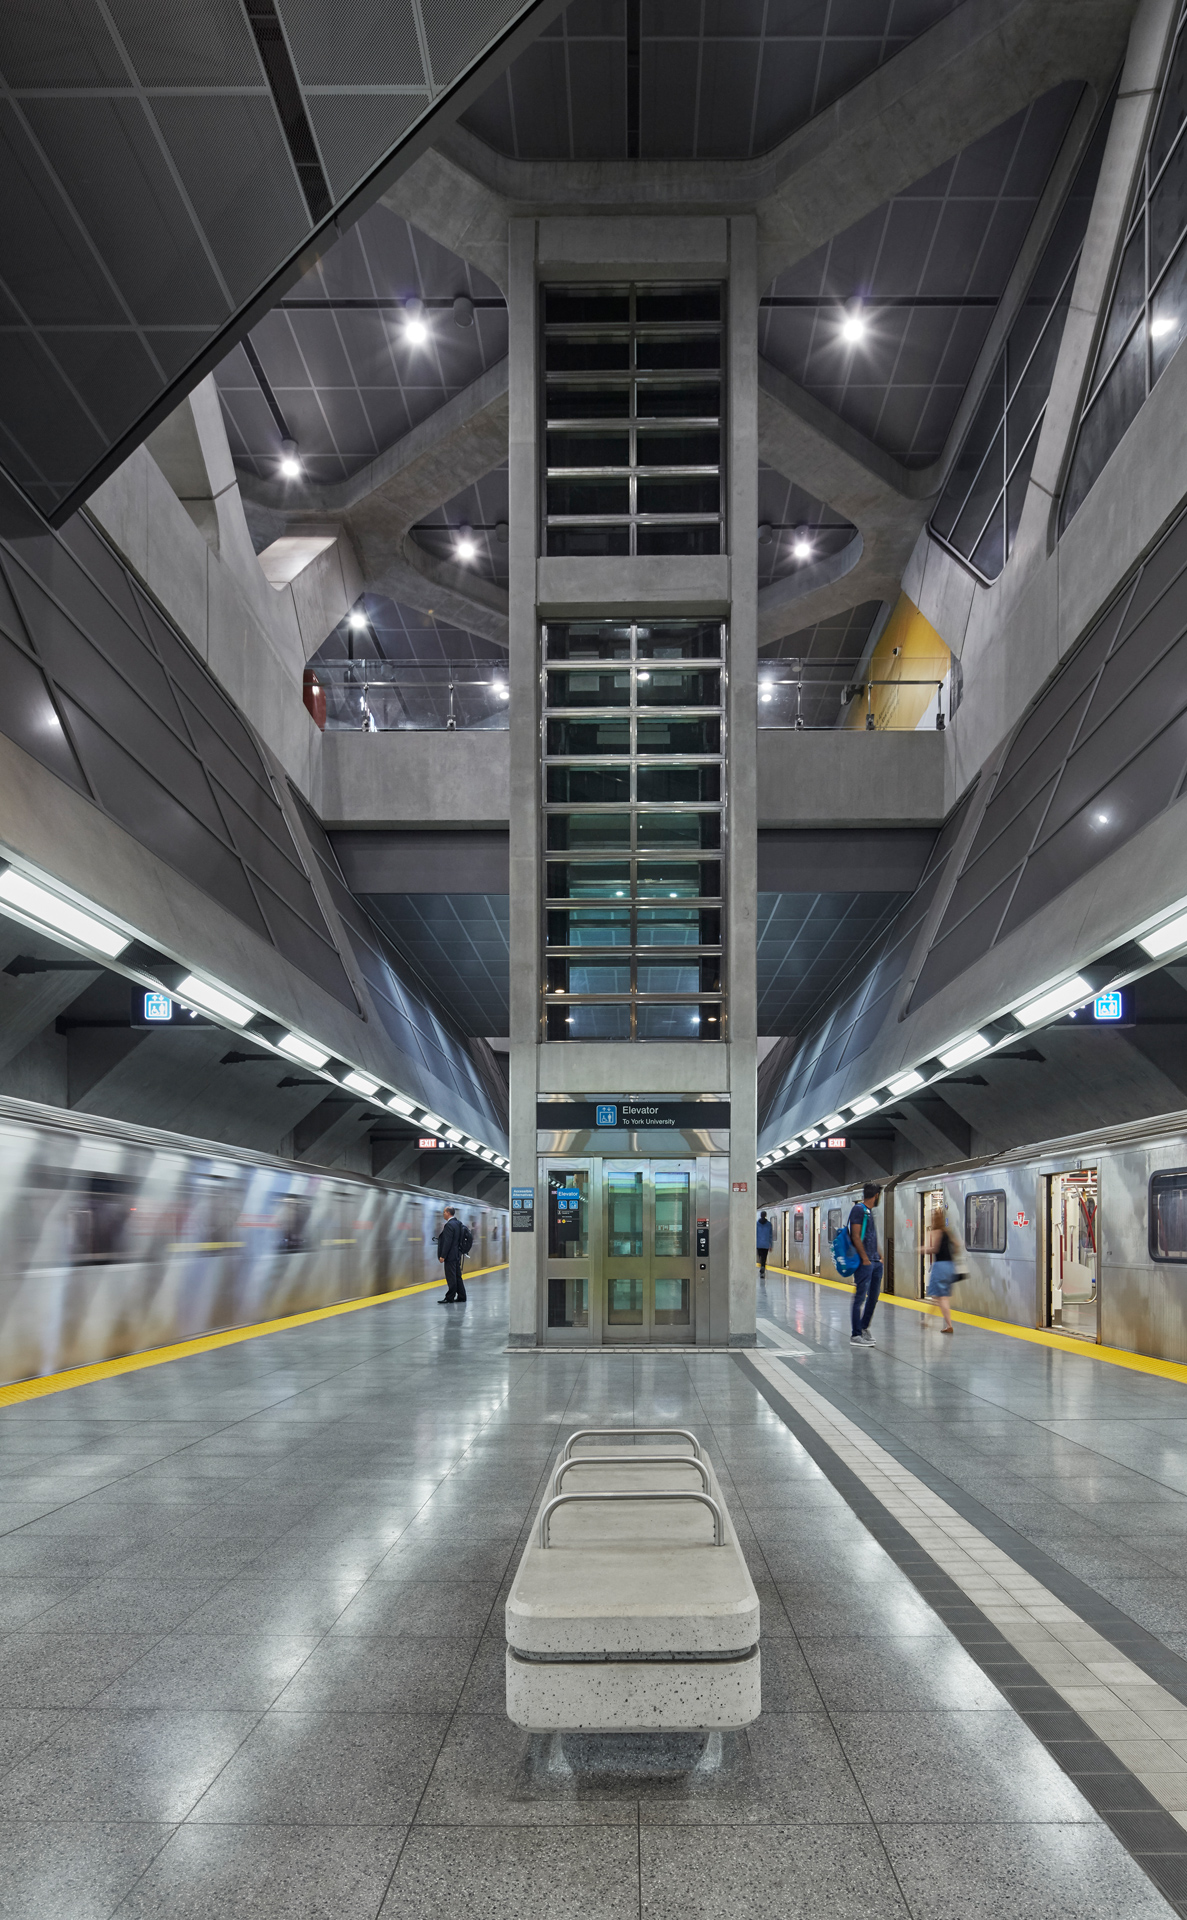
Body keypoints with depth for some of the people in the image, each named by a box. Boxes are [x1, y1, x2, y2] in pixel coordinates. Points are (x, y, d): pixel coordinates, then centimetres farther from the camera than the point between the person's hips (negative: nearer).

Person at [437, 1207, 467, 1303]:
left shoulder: (449, 1225, -18)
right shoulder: (458, 1223, 11)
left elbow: (447, 1242, -21)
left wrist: (442, 1256, -19)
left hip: (450, 1255, -10)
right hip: (457, 1254, 10)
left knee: (451, 1277, -5)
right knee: (457, 1276, 13)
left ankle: (450, 1298, -1)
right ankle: (461, 1297, 17)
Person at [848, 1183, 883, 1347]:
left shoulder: (870, 1211, 18)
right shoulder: (859, 1209, -11)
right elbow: (856, 1237, -17)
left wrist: (878, 1257, 17)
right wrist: (865, 1259, -19)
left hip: (874, 1262, 9)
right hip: (865, 1262, -9)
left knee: (873, 1296, 16)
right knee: (860, 1297, -6)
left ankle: (864, 1327, 30)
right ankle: (856, 1336, -3)